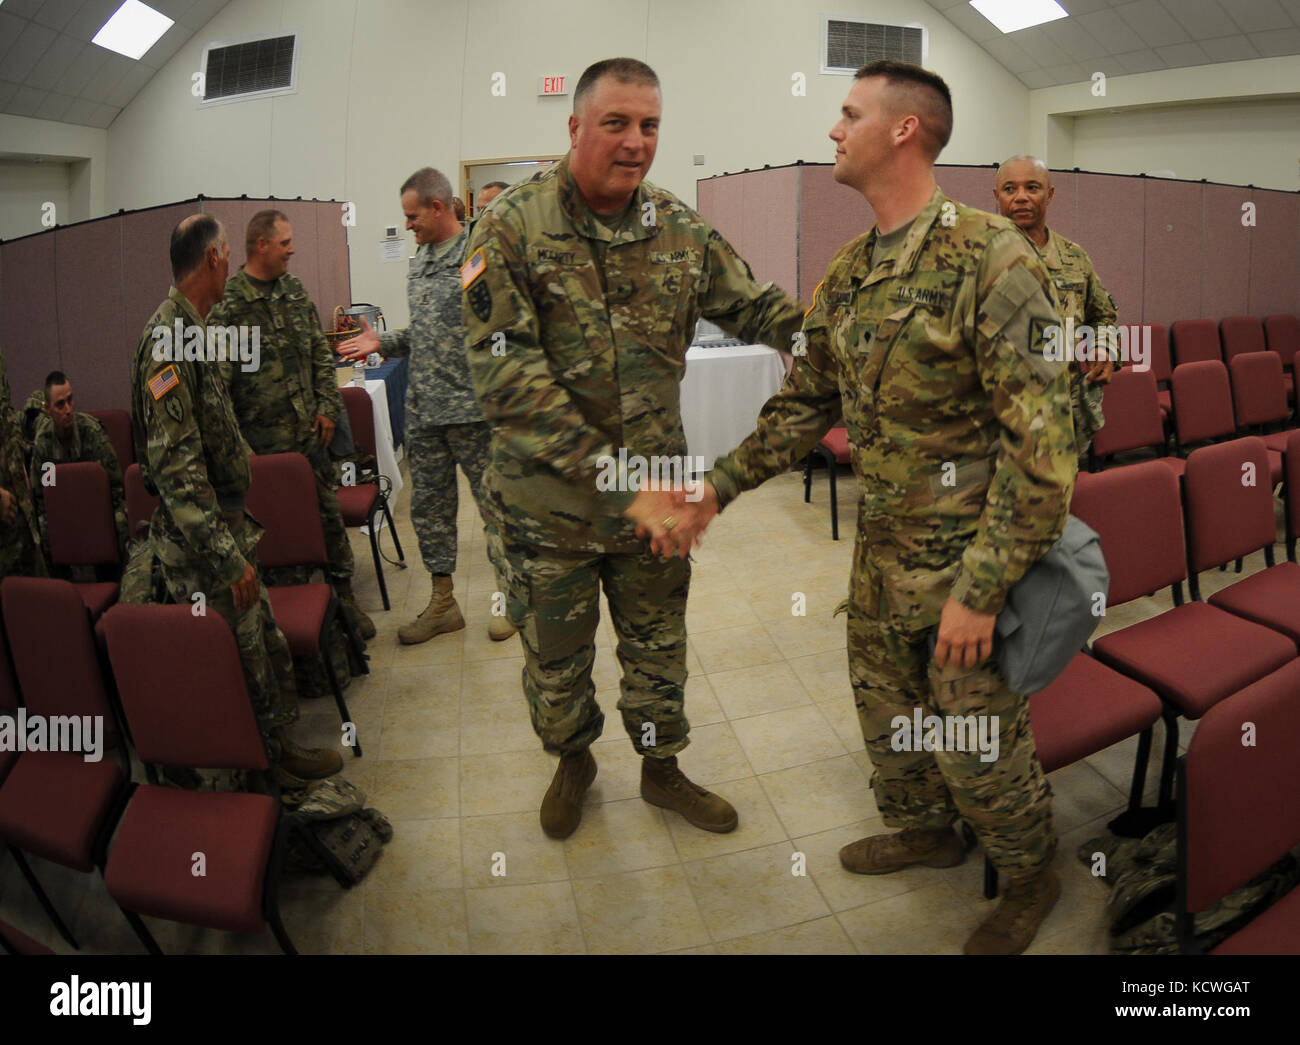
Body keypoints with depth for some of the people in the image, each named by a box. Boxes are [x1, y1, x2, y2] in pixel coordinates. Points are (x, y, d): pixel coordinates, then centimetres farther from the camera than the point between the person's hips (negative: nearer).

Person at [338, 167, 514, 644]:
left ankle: (507, 595, 21)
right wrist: (383, 342, 6)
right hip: (422, 409, 8)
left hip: (472, 410, -8)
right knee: (428, 506, 12)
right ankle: (442, 602, 25)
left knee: (495, 502, 4)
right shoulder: (419, 261, 14)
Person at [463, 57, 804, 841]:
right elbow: (505, 373, -21)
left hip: (653, 488, 4)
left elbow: (754, 306, 7)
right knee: (556, 652, 16)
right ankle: (573, 760, 45)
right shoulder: (513, 227, -13)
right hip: (549, 498, -3)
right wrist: (608, 470, -27)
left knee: (658, 643, 18)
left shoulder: (680, 229, 1)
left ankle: (662, 768, 42)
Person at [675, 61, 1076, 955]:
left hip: (970, 556, -7)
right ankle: (924, 831, 50)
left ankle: (1031, 877, 38)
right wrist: (717, 490, 6)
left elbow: (1043, 442, -22)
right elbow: (804, 405, 13)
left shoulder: (989, 256, -19)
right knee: (886, 711, 22)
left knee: (977, 744, 9)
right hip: (882, 551, 7)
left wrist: (981, 588, -22)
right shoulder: (846, 275, 5)